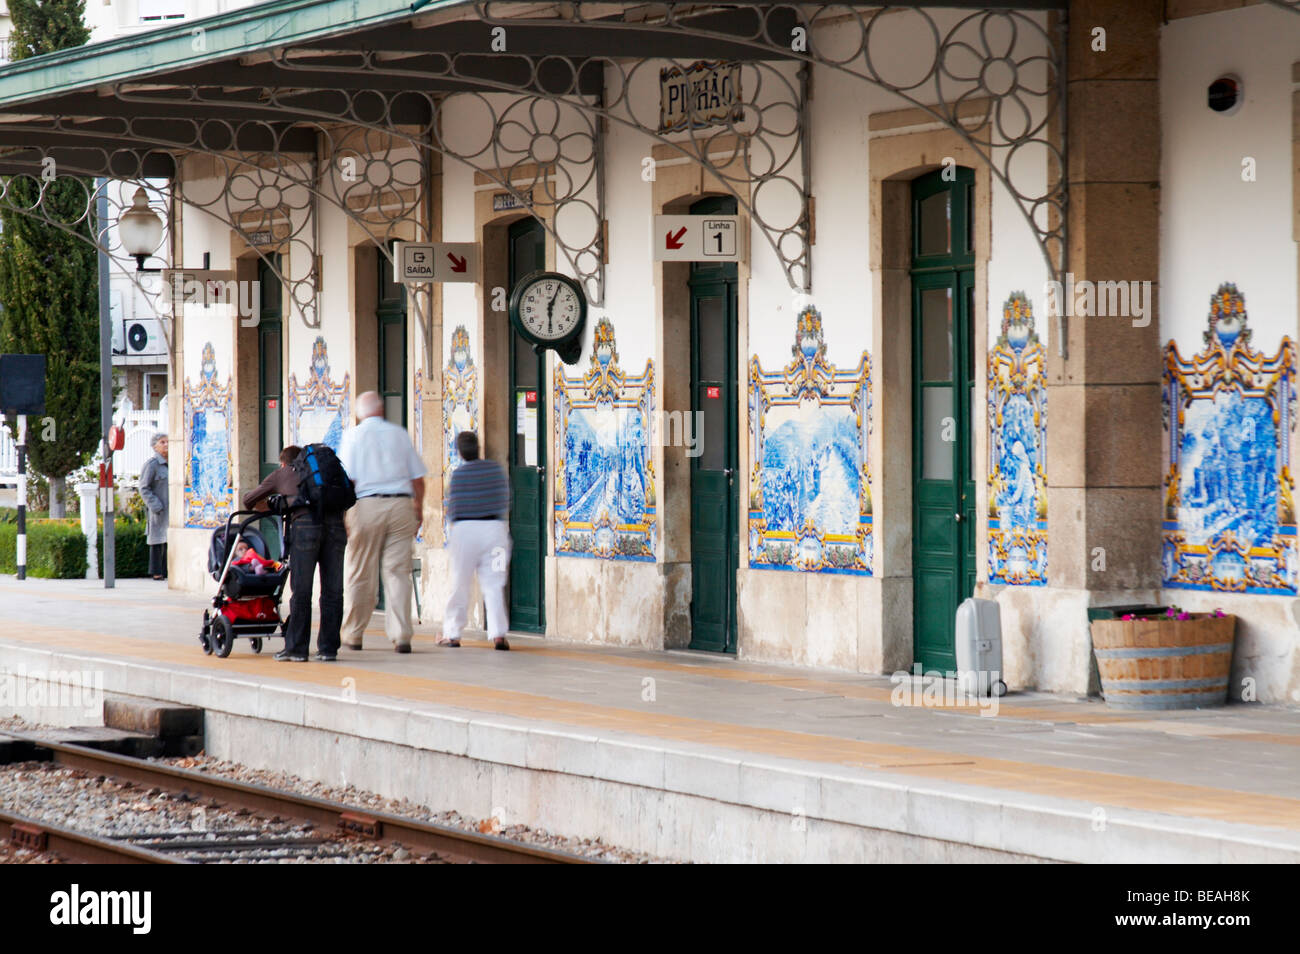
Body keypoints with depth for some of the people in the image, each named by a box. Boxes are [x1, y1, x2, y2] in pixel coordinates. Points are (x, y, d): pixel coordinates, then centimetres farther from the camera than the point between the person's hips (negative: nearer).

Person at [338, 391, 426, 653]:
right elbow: (417, 477, 10)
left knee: (361, 574, 5)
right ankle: (401, 636, -6)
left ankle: (353, 635, 13)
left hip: (366, 505, -2)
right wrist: (419, 509, 20)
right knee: (398, 572, 1)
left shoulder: (353, 435, 3)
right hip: (401, 505, 2)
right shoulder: (399, 434, 9)